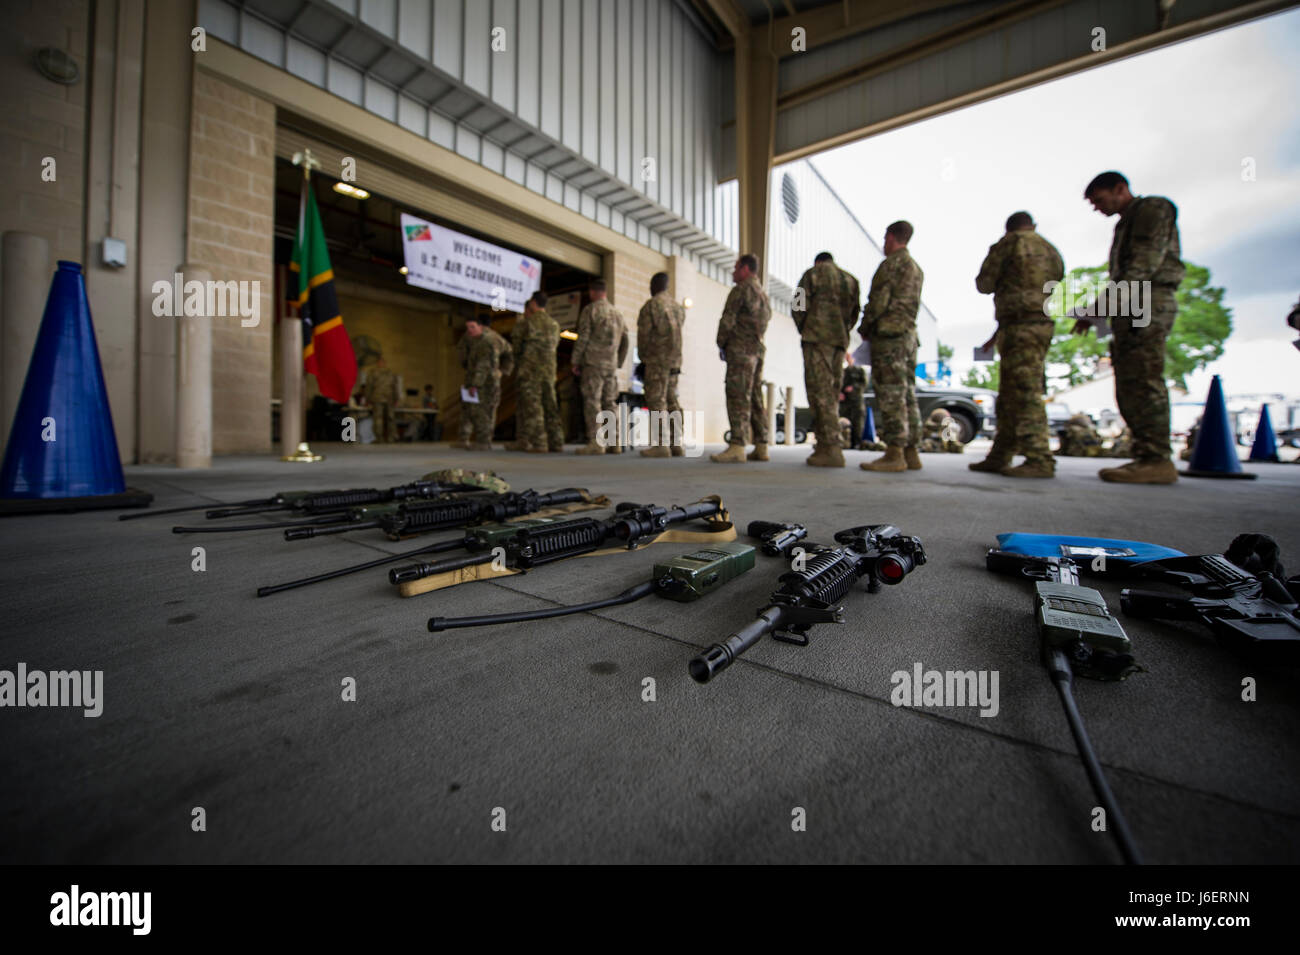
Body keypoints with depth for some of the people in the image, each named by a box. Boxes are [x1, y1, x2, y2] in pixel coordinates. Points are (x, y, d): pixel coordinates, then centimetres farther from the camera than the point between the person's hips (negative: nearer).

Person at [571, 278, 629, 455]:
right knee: (610, 403, 8)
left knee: (592, 402, -7)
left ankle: (595, 442, -12)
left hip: (592, 363, -6)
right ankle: (615, 442, 6)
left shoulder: (590, 310, -2)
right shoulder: (617, 313, 16)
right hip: (611, 365, 6)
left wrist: (575, 362, -3)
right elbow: (624, 342, 18)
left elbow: (583, 338, -8)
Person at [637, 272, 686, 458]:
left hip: (657, 359, -7)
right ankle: (676, 444, 4)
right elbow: (675, 334, 15)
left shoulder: (650, 305, -5)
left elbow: (643, 335, -7)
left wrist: (643, 359, 4)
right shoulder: (678, 307, 18)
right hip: (675, 361, 7)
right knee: (671, 401, 6)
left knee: (656, 401, -9)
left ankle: (660, 446, -13)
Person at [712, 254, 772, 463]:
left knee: (738, 397, -14)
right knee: (755, 398, 6)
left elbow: (728, 319, -9)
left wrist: (721, 344, 4)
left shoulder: (741, 289, -3)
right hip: (758, 349, 9)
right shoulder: (763, 294, 24)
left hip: (740, 348, -9)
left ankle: (737, 448, -20)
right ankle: (761, 447, 5)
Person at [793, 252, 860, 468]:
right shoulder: (851, 280, 22)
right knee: (831, 393, 8)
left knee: (820, 392, -11)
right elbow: (854, 314, 18)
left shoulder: (812, 274, 6)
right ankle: (825, 446, 8)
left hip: (817, 338, -6)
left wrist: (804, 331, 11)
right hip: (840, 341, 6)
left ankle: (831, 449, -19)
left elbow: (799, 308, -3)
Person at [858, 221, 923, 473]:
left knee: (890, 394, -12)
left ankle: (894, 454, -15)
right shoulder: (916, 269, 24)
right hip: (909, 332, 9)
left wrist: (865, 327, 1)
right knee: (907, 395, 7)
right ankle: (910, 452, 8)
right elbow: (910, 304, 21)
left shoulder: (892, 263, -5)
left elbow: (879, 300, -13)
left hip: (888, 333, -9)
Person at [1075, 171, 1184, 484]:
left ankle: (1157, 460, -19)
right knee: (1128, 386, 3)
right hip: (1130, 310, 9)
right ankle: (1146, 458, 2)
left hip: (1148, 302, -9)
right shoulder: (1125, 224, 29)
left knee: (1143, 380, -16)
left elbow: (1148, 259, -13)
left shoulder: (1154, 208, 2)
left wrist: (1108, 300, -23)